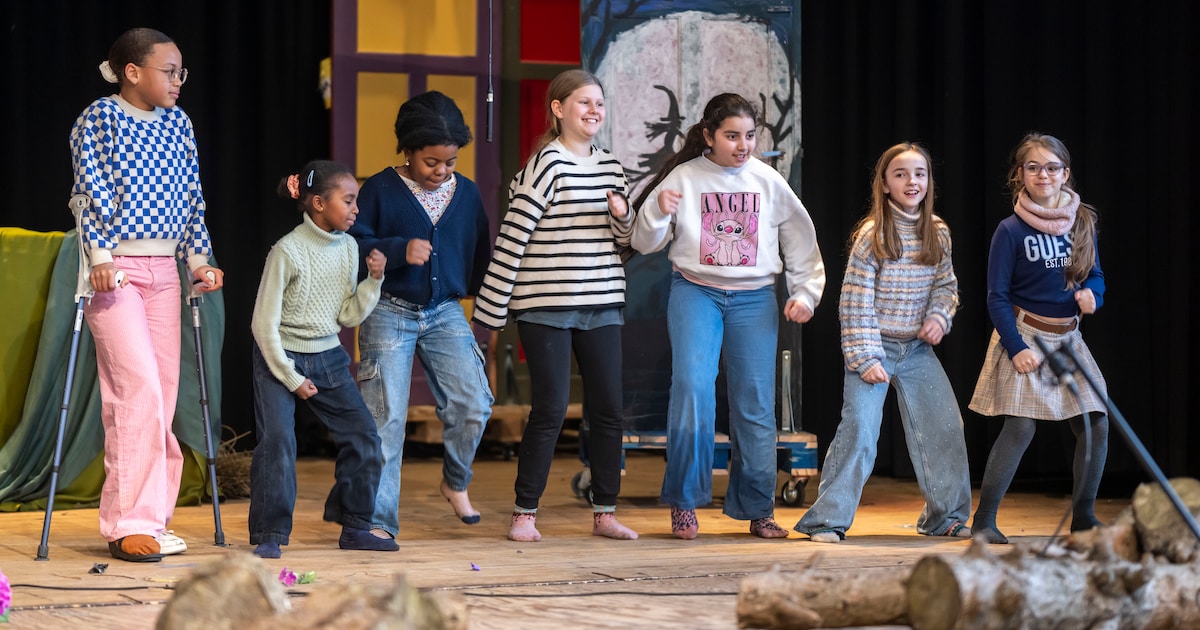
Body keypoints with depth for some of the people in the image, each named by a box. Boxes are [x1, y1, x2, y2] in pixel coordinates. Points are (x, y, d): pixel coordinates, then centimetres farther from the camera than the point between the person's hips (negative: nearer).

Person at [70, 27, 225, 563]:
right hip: (116, 270, -7)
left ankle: (149, 518, 11)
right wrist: (101, 256, -17)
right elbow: (92, 191, -10)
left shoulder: (178, 124, 13)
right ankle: (130, 523, -12)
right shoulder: (100, 118, -4)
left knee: (163, 391, 4)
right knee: (139, 384, -15)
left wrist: (199, 259, 9)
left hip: (164, 269, 7)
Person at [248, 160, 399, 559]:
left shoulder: (348, 248, 1)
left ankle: (355, 527, 13)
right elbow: (265, 324, -14)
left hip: (327, 357, 6)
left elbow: (348, 317, 5)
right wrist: (292, 379, -14)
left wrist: (373, 281, -9)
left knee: (362, 434, 0)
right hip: (280, 356, -6)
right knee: (277, 441, -15)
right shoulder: (288, 251, -17)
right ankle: (269, 536, -6)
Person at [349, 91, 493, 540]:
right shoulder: (381, 190, -5)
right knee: (385, 417, -5)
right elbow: (354, 245, -8)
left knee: (474, 404, -9)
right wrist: (399, 250, -20)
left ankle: (456, 482, 20)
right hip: (390, 313, -3)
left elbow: (480, 252, 17)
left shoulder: (467, 193, 7)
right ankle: (378, 520, 2)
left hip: (446, 313, 3)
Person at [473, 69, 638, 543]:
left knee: (608, 409, 5)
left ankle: (605, 513, 14)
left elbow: (622, 238, 19)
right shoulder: (546, 165, -8)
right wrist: (490, 309, -13)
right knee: (550, 409, -6)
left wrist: (622, 214, -5)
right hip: (546, 307, -6)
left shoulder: (609, 165, 12)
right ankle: (524, 514, 5)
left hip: (601, 306, 6)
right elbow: (513, 237, -11)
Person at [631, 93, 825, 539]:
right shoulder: (683, 178, -2)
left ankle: (757, 509, 10)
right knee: (692, 388, -18)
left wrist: (804, 293, 5)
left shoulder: (769, 182, 3)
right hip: (695, 292, -2)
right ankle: (684, 501, -7)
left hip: (754, 299, 2)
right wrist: (659, 213, -19)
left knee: (755, 402, 1)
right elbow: (644, 243, 0)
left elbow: (801, 241, 14)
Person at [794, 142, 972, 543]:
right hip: (873, 347, -5)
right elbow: (856, 303, -13)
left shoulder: (937, 233, 2)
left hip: (917, 348, 5)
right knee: (859, 430, -12)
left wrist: (939, 316, -7)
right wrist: (866, 359, -16)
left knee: (945, 427, 3)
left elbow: (946, 285, 14)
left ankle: (945, 516, 18)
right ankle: (826, 520, -4)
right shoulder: (872, 235, -13)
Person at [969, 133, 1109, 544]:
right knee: (1021, 426, -14)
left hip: (1068, 337, 5)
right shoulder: (1011, 231, -10)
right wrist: (1016, 348, -16)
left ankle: (1084, 517, 16)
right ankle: (983, 521, -6)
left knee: (1096, 425, 1)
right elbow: (997, 298, -8)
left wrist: (1091, 293, -11)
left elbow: (1095, 275, 13)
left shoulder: (1082, 222, 4)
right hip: (1025, 336, -5)